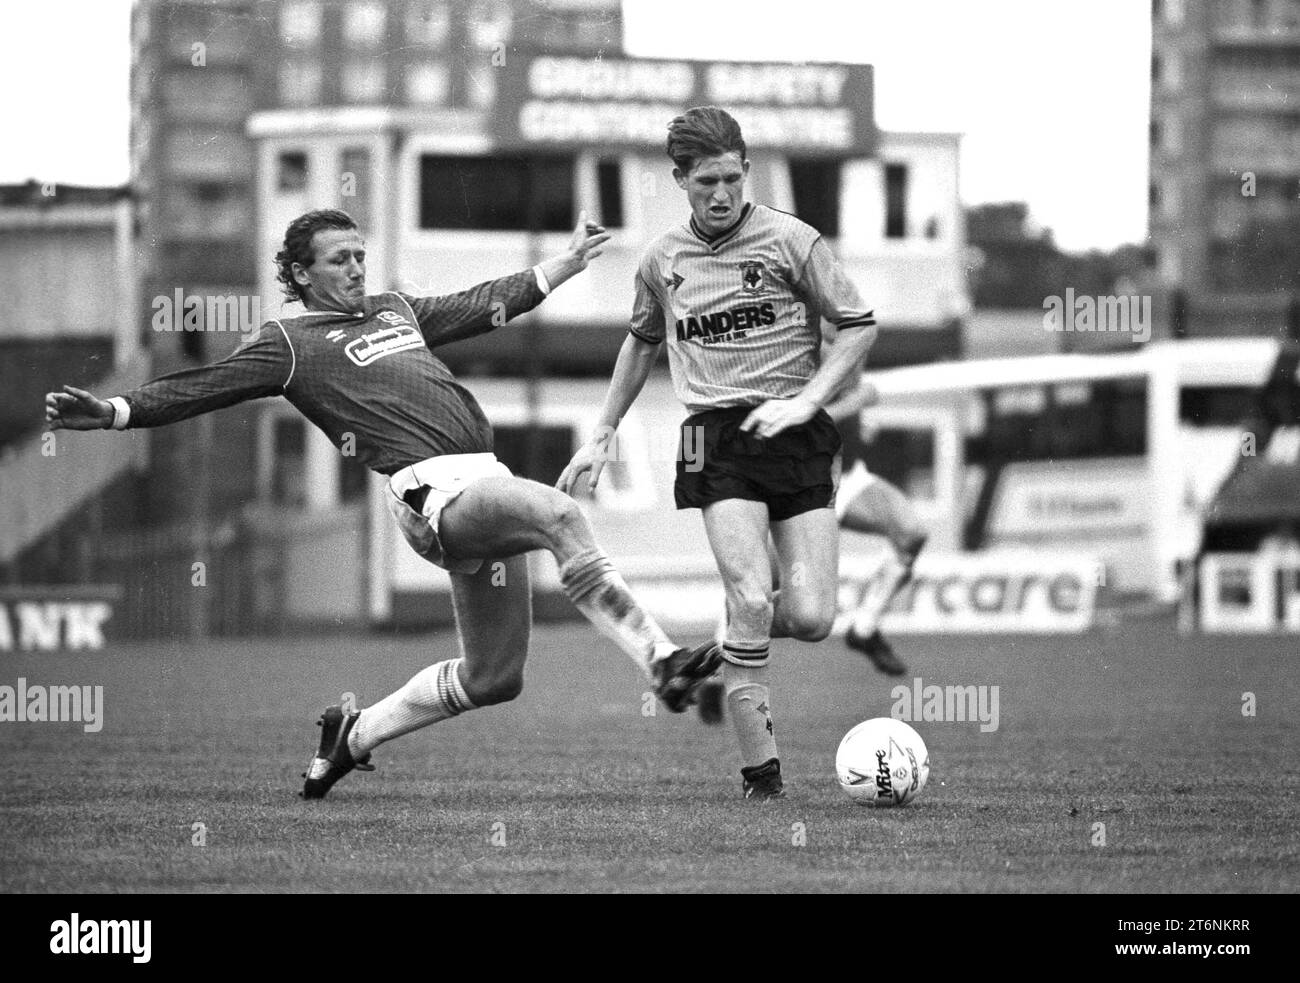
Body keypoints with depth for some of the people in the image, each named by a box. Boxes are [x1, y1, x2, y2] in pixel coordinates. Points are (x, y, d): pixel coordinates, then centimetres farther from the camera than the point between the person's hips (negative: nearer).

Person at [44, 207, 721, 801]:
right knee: (559, 515, -32)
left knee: (493, 679, 9)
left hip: (486, 485, 8)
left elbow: (482, 305, 39)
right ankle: (660, 661, -39)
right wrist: (113, 412, -17)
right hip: (434, 489, -8)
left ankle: (354, 734, 26)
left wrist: (563, 265, 44)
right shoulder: (291, 342, 5)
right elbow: (204, 386, -4)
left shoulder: (394, 310, 26)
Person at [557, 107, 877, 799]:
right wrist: (601, 437, 27)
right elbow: (642, 342, 27)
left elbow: (859, 326, 3)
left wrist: (805, 401, -8)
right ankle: (760, 772, -11)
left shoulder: (789, 240, -1)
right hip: (717, 440, 0)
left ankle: (744, 633, 26)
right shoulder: (662, 260, 9)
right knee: (752, 600, -18)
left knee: (811, 619, -10)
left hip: (796, 435, 0)